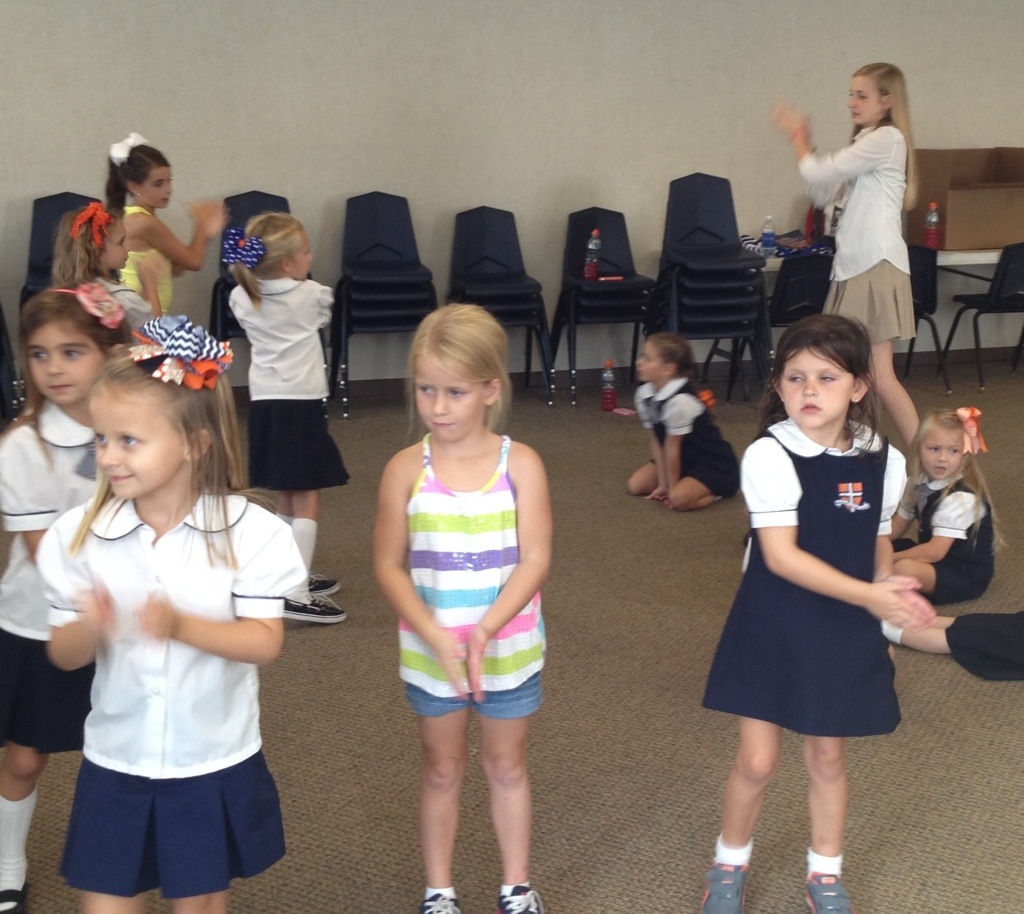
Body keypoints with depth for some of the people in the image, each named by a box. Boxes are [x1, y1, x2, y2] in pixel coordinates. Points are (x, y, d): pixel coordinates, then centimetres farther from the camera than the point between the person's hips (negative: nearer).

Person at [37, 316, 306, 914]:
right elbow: (64, 655, -5)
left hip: (215, 764, -2)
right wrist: (89, 628, -28)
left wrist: (181, 626, -33)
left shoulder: (247, 530, -14)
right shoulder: (79, 534, -7)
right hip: (117, 763, 2)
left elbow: (266, 642, -17)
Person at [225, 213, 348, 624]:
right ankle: (295, 593, -11)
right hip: (301, 404, -6)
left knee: (287, 499, 18)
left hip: (264, 402, 6)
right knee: (306, 502, -5)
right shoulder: (310, 296, -8)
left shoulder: (242, 299, 3)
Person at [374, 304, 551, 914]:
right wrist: (438, 637, -21)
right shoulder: (407, 469, -10)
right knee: (443, 771, 16)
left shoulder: (520, 464, -11)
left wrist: (483, 632, -26)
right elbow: (390, 566, -9)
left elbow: (535, 561, -15)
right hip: (430, 652, 0)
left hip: (508, 649, 0)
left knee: (507, 767, 17)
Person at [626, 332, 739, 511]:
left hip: (715, 465, -8)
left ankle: (717, 490, -2)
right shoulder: (644, 394, -7)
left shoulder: (679, 401, -32)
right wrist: (663, 484, -5)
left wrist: (671, 488, -13)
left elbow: (672, 447, -23)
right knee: (635, 485, 1)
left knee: (679, 498, -30)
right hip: (684, 460, 8)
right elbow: (656, 441, -4)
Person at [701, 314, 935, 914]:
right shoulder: (770, 457, -18)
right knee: (758, 761, 3)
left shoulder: (883, 462, -4)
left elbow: (879, 544, 10)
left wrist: (888, 604, -1)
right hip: (774, 631, -3)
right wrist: (867, 594, -29)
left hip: (847, 634, 3)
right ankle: (730, 865, 29)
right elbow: (780, 554, -23)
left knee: (828, 756, 16)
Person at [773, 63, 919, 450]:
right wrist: (804, 141, 10)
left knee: (879, 375, -11)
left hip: (876, 267, -10)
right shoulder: (866, 142, 19)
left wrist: (797, 136, 4)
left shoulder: (887, 138, -11)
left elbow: (817, 172, -14)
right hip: (853, 266, 10)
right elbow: (823, 194, 18)